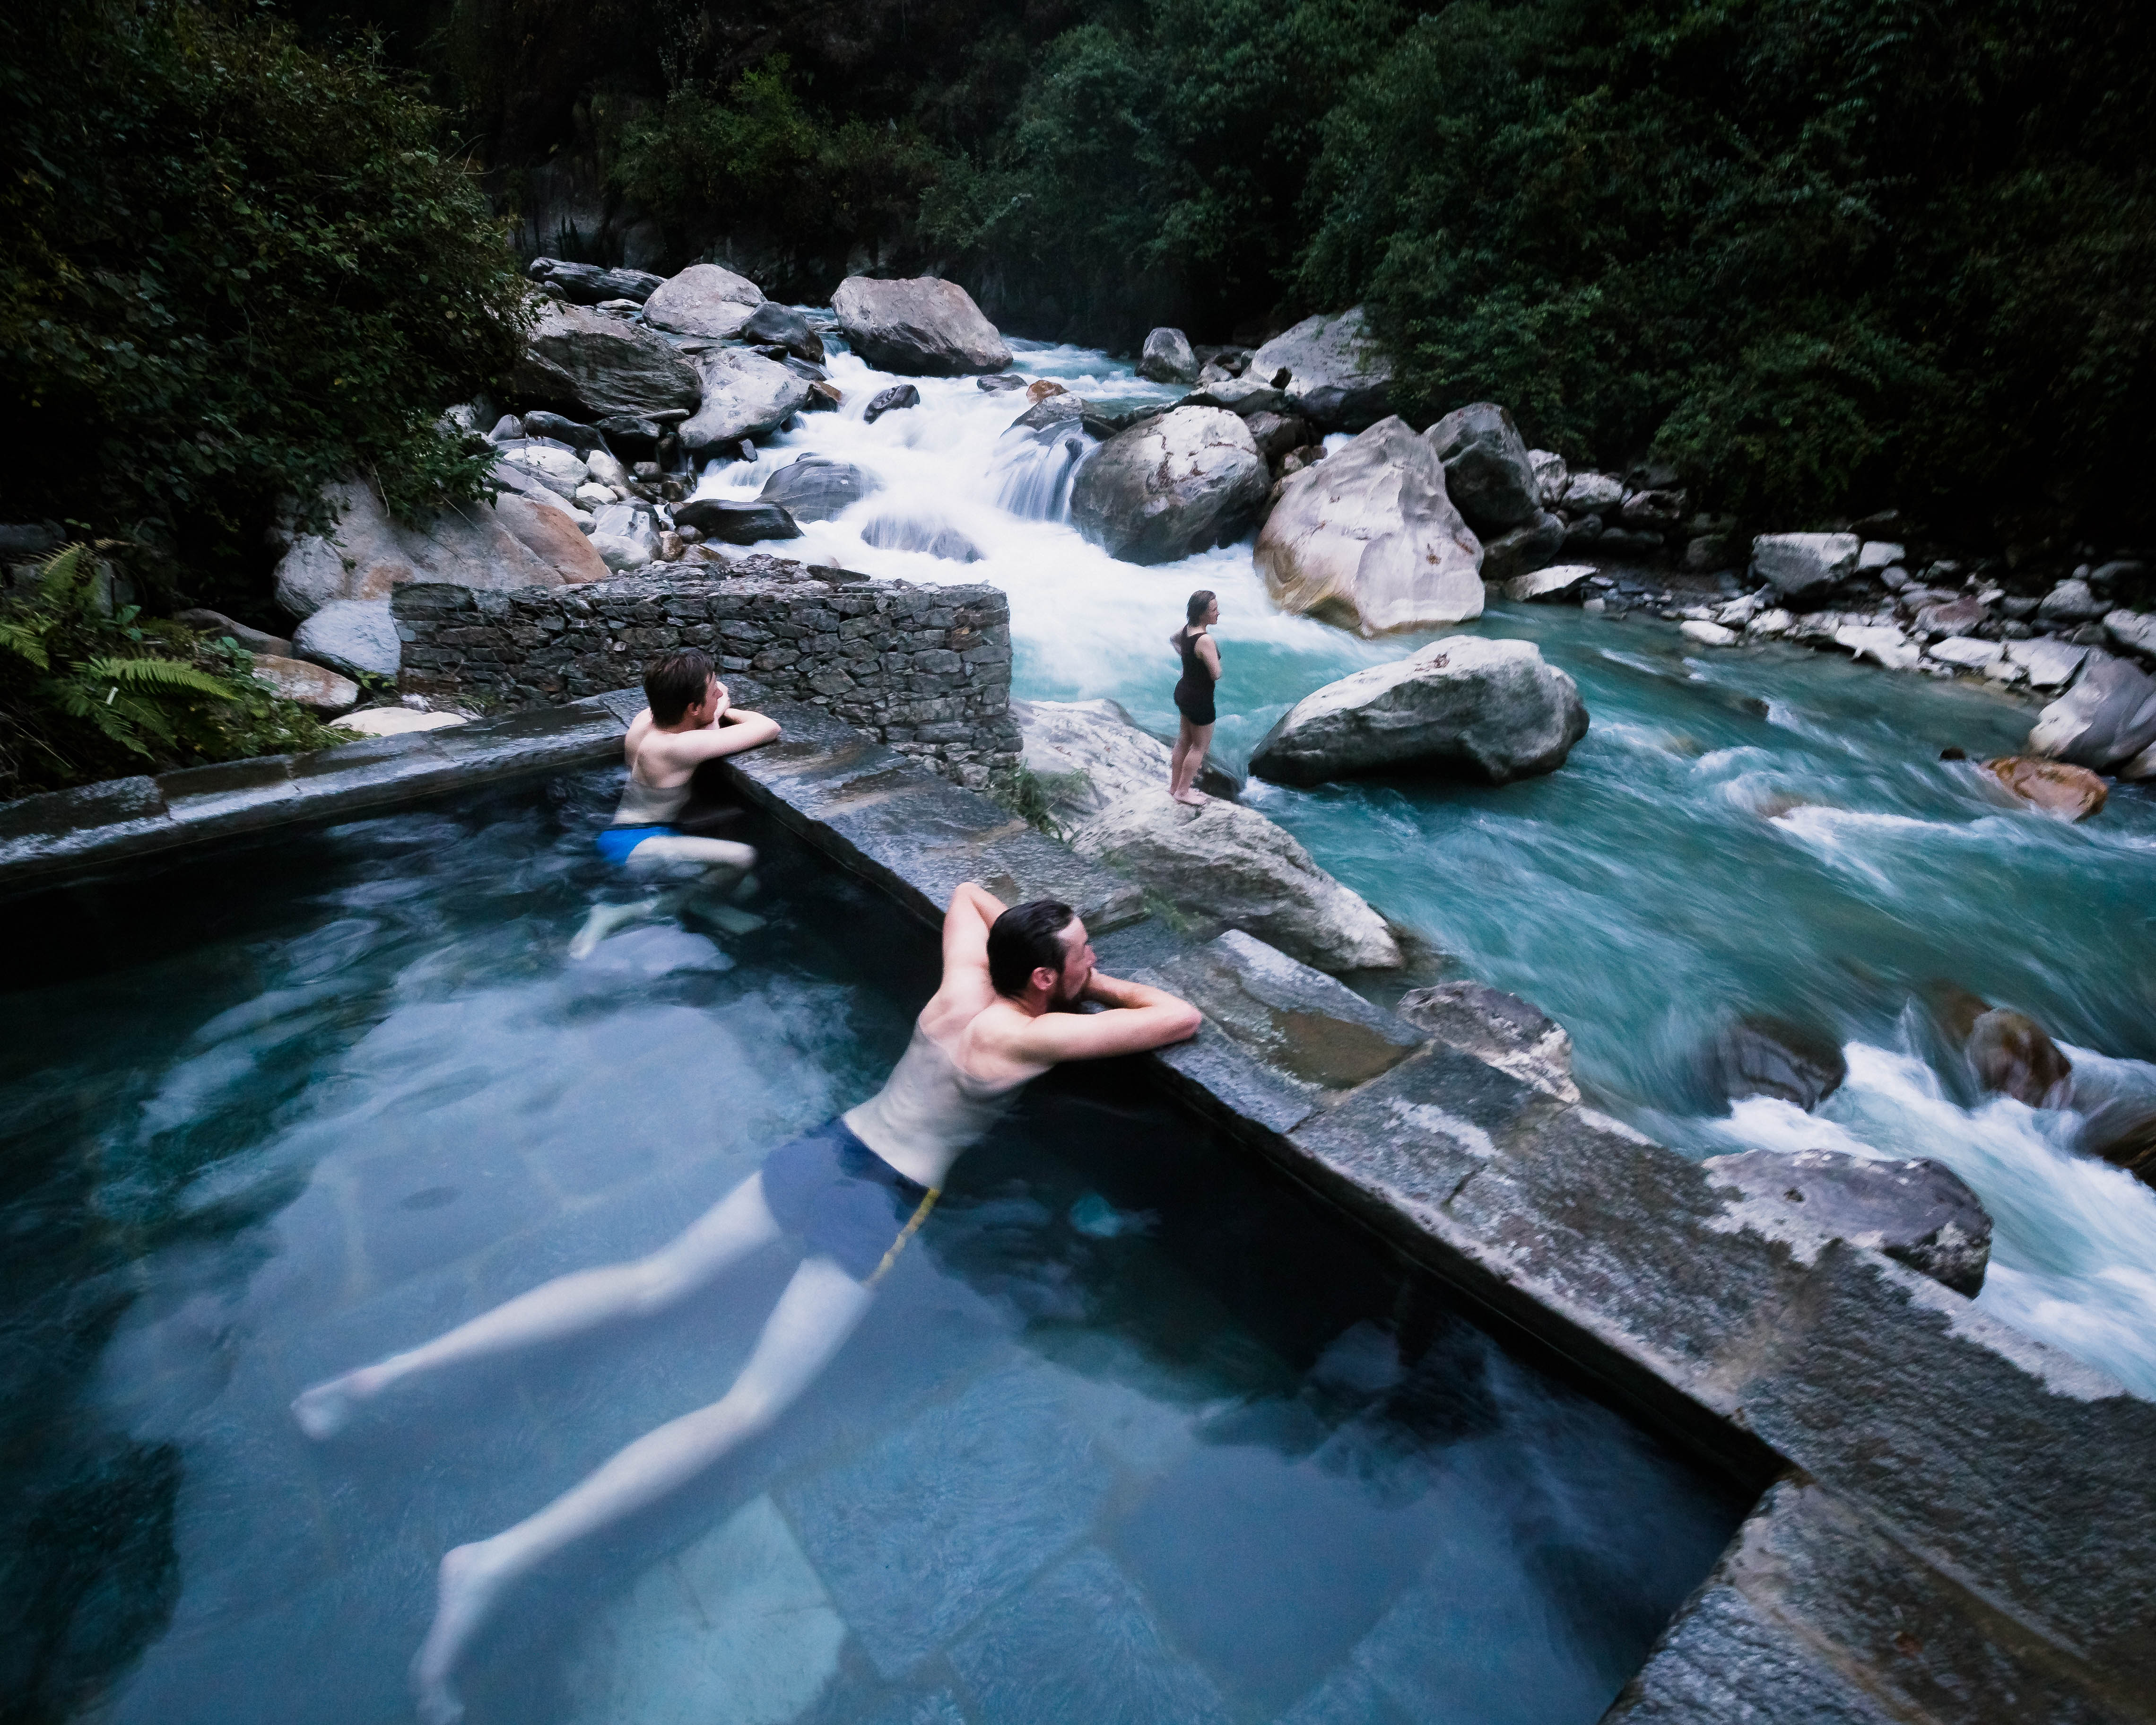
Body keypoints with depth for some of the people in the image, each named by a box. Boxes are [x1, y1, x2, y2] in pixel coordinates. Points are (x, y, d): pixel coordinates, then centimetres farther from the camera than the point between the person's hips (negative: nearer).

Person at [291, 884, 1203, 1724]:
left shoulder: (966, 980, 4)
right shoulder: (1033, 1033, -15)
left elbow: (969, 890, 26)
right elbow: (1183, 1017, -15)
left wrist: (1033, 939, 19)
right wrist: (1105, 987, 2)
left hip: (822, 1148, 8)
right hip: (876, 1206, -8)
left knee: (650, 1281, 13)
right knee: (750, 1408, -8)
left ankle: (401, 1364, 12)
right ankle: (500, 1559, -16)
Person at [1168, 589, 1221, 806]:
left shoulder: (1186, 630, -2)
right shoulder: (1205, 640, -29)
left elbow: (1172, 639, 22)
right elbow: (1216, 675, -27)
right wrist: (1213, 660, -6)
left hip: (1183, 692, 9)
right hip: (1200, 699, -9)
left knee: (1185, 741, 22)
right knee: (1201, 746, 9)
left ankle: (1175, 786, 34)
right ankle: (1183, 792, 18)